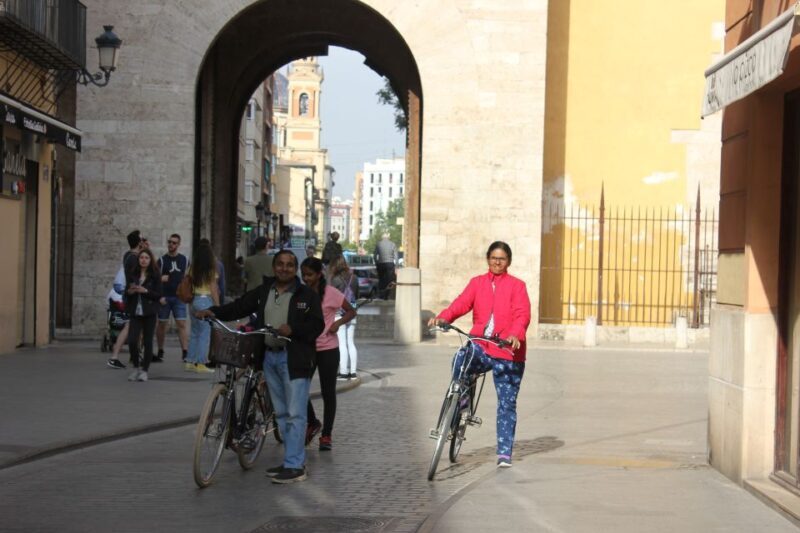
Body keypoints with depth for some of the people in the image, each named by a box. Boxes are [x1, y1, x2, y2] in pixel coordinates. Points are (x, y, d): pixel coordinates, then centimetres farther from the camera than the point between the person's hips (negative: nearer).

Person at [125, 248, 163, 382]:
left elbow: (159, 295, -4)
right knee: (132, 341, -9)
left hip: (149, 313, -2)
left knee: (147, 342, 1)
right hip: (135, 312, 2)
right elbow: (126, 291, 12)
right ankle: (136, 367, 12)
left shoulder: (155, 276, 0)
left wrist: (145, 291, -17)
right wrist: (130, 291, -10)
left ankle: (144, 370, 12)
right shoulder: (132, 274, 7)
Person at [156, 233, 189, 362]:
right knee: (162, 324, 6)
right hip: (165, 297, -1)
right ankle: (160, 352, 17)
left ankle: (185, 352, -10)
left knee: (182, 324, -7)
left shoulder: (184, 260, 7)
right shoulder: (162, 260, 1)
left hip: (179, 297, 1)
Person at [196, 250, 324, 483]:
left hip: (295, 359, -6)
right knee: (281, 413, 12)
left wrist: (293, 329, -21)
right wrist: (213, 312, -9)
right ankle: (294, 459, 21)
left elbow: (317, 325, -7)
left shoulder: (307, 295, -3)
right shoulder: (263, 292, 11)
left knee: (295, 414, -8)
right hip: (270, 357, 6)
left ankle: (294, 466, -7)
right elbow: (239, 307, 6)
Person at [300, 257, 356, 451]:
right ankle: (312, 423, 28)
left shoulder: (330, 293, -7)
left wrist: (337, 323, -14)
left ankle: (326, 435, 15)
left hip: (327, 349, -3)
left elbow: (351, 311, 1)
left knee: (328, 392, 4)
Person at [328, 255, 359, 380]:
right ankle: (353, 371, 12)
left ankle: (344, 372, -3)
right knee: (351, 343, 11)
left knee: (342, 344, -2)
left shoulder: (336, 280, -13)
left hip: (339, 314, -6)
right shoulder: (354, 278, 4)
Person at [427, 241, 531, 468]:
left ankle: (504, 452, 11)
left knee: (507, 404, 3)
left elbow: (522, 314, -9)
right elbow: (462, 303, -4)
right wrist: (443, 317, -24)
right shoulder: (477, 283, 12)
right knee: (461, 360, -32)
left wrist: (515, 334, -30)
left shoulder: (517, 286, 5)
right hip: (480, 347, 1)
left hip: (508, 351, -1)